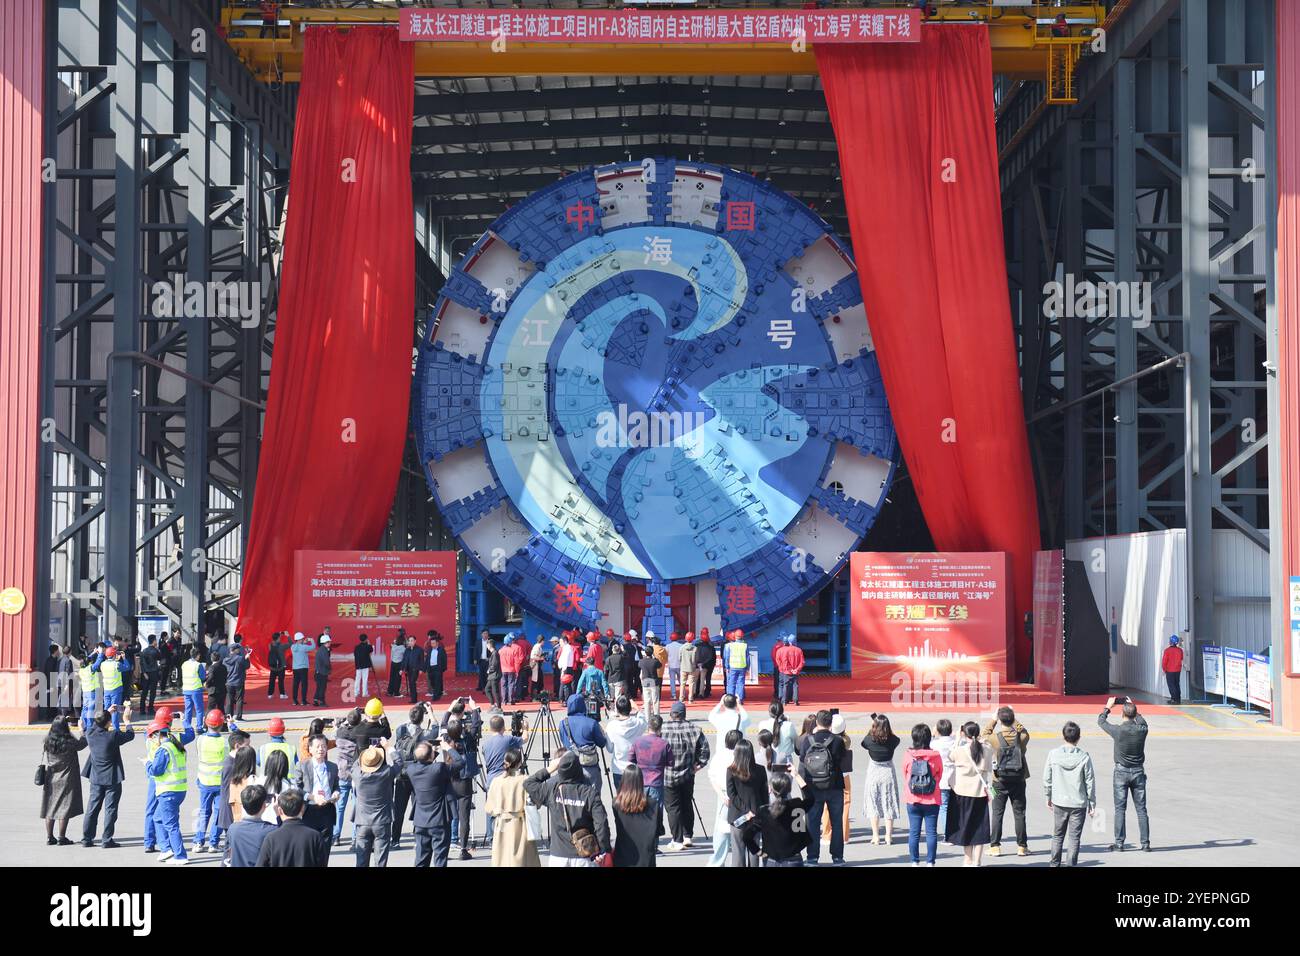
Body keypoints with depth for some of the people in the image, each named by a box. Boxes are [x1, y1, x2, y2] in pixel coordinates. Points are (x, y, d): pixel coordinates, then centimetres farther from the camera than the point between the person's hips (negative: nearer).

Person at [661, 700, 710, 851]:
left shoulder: (663, 730, -14)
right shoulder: (693, 728, -4)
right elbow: (704, 747, -1)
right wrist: (699, 763, 9)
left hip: (668, 776, -3)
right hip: (688, 775, 4)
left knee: (673, 807, 3)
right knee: (687, 805, 18)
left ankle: (678, 841, 2)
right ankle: (688, 837, 24)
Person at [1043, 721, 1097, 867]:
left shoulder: (1053, 754, -6)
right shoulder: (1084, 756, -11)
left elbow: (1047, 779, 1)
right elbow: (1090, 782, -5)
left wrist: (1049, 797, 15)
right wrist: (1092, 803, 5)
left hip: (1059, 802, 2)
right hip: (1079, 803, -2)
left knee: (1057, 835, 16)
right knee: (1074, 837, 5)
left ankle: (1054, 862, 22)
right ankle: (1070, 863, 3)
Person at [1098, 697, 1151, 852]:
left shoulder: (1118, 730, -15)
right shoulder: (1142, 729, -8)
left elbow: (1101, 721, 3)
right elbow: (1142, 721, 18)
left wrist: (1108, 707, 18)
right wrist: (1132, 706, 25)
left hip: (1121, 773, -2)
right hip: (1138, 772, 2)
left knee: (1120, 809, 3)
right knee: (1141, 809, 6)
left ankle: (1119, 843, 2)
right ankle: (1145, 843, 6)